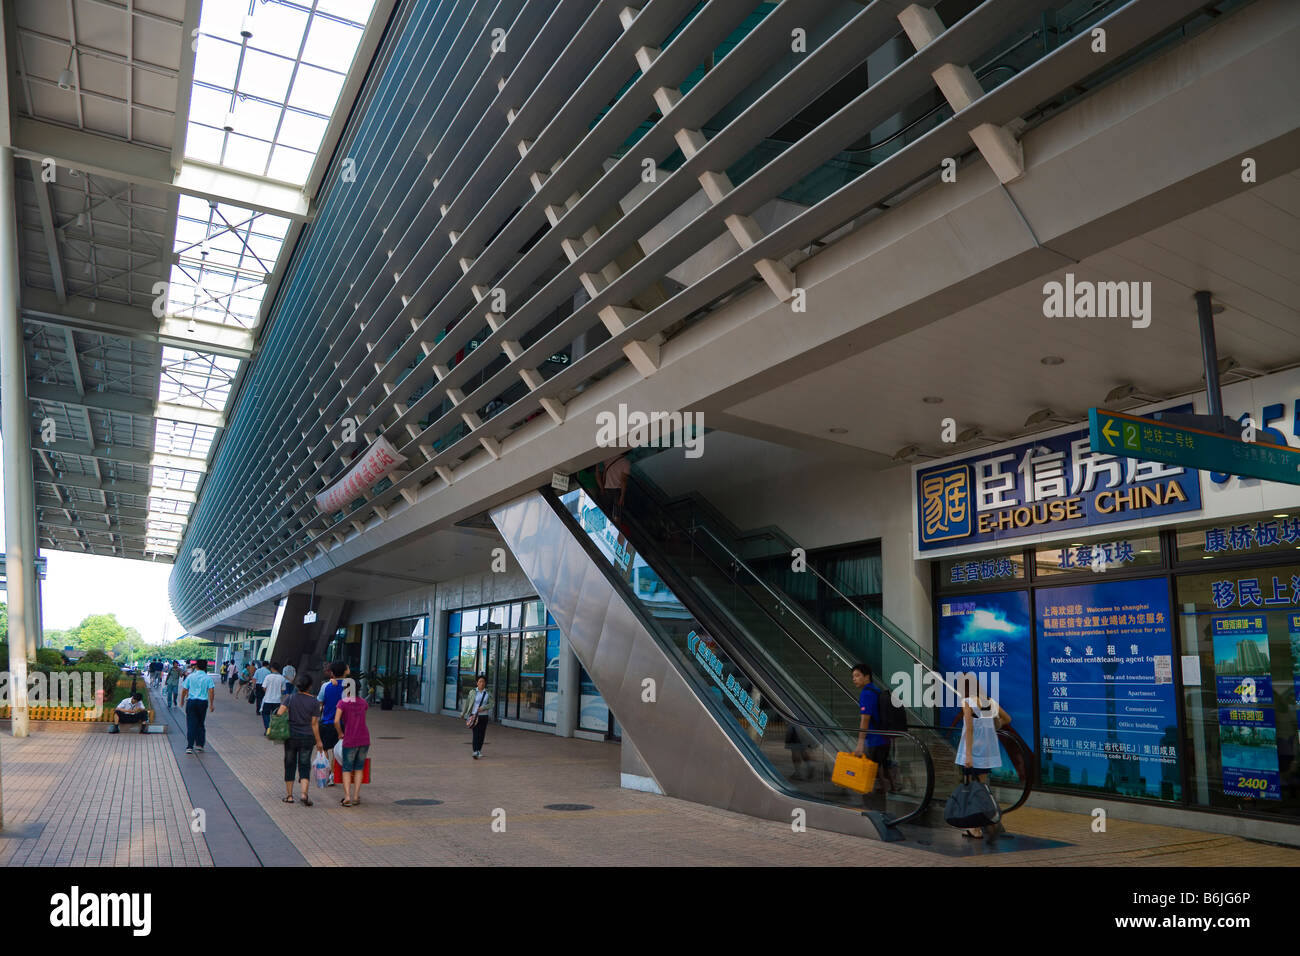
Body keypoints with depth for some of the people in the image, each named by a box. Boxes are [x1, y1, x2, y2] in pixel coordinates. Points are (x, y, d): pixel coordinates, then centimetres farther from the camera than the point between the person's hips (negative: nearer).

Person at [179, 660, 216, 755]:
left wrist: (182, 701, 17)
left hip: (191, 701, 0)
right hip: (203, 702, 0)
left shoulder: (190, 677, 1)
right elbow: (211, 691, -9)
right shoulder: (208, 678, 0)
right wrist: (211, 704, -4)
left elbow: (184, 690, 3)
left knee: (191, 725, 0)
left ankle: (189, 747, -5)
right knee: (201, 724, 14)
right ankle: (200, 745, 14)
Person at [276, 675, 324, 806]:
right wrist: (318, 741, 3)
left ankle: (289, 795, 18)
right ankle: (304, 793, -11)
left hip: (291, 736, 1)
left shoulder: (291, 698, -3)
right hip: (307, 737, -1)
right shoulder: (314, 702, -6)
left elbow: (279, 713, -13)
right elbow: (314, 724, -4)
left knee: (290, 765, 13)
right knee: (304, 765, 4)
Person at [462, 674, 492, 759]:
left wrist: (483, 708, -19)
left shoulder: (488, 693, 2)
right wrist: (463, 713, 13)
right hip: (474, 716, -2)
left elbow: (491, 704, -1)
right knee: (476, 734, -10)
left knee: (481, 734, 7)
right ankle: (475, 752, -14)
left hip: (484, 716, 2)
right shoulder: (473, 692, -2)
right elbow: (467, 703, 7)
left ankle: (479, 750, 25)